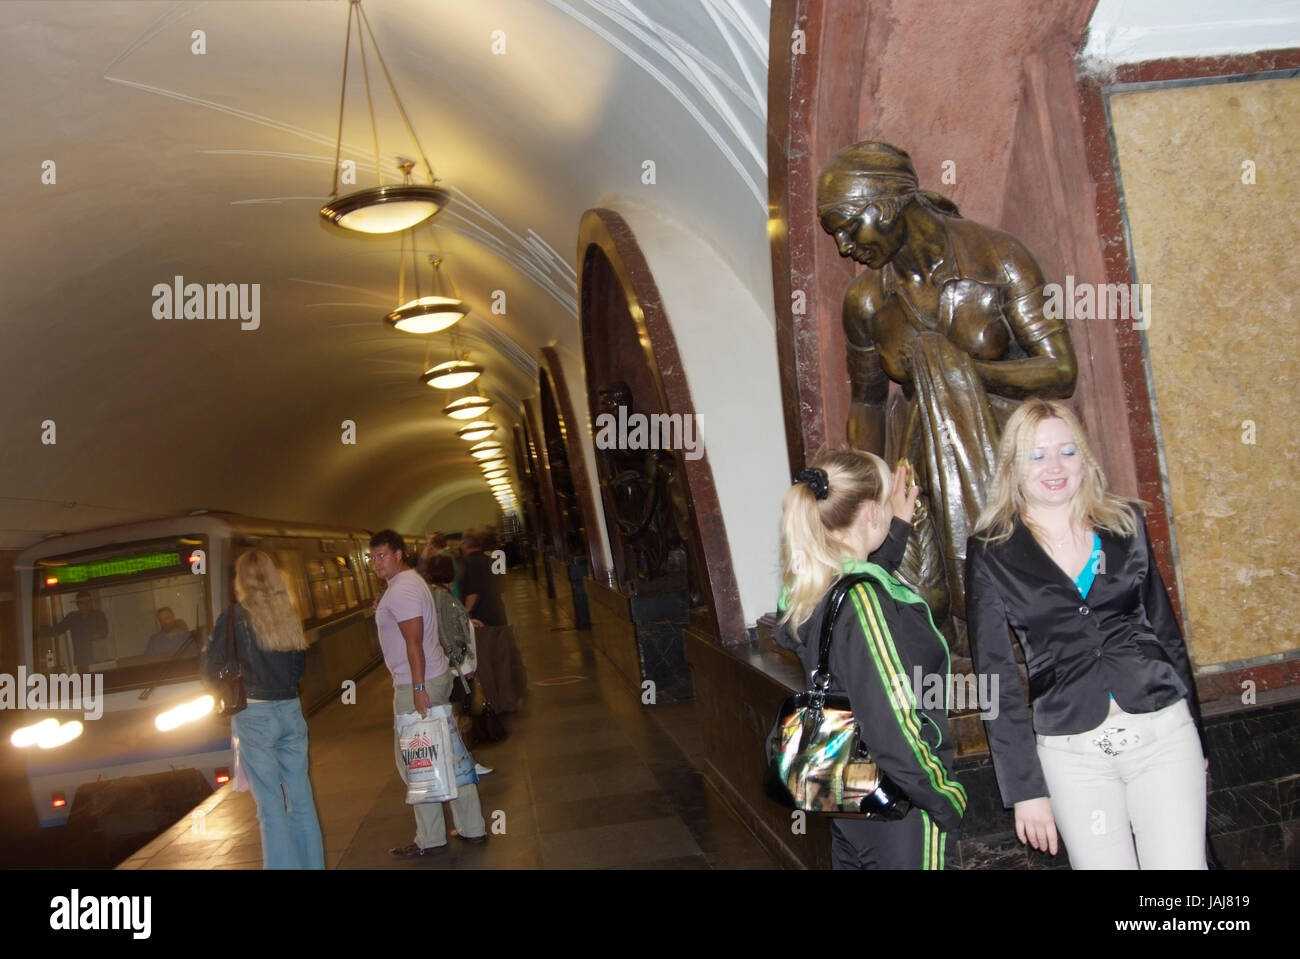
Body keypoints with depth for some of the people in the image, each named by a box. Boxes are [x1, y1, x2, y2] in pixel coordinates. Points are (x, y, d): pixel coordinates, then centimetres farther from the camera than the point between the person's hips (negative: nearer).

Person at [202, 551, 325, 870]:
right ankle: (312, 863, 18)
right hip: (290, 711, 5)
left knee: (271, 804, 1)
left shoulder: (235, 617, -8)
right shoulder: (287, 614, 6)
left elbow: (212, 670, -5)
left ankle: (283, 863, 5)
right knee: (300, 798, 11)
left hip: (254, 715, -5)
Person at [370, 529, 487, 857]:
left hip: (418, 684, -10)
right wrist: (383, 613, 17)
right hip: (436, 677, 10)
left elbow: (414, 642, -24)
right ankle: (472, 827, 20)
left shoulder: (400, 590, -17)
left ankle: (430, 838, 10)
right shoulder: (410, 581, 15)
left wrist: (418, 689, -26)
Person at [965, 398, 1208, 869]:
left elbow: (1166, 631, 14)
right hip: (1072, 753, -1)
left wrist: (1194, 732, 16)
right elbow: (997, 675, -2)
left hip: (1162, 731, 2)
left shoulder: (1125, 523, 6)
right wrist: (1025, 788, -3)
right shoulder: (991, 553, -2)